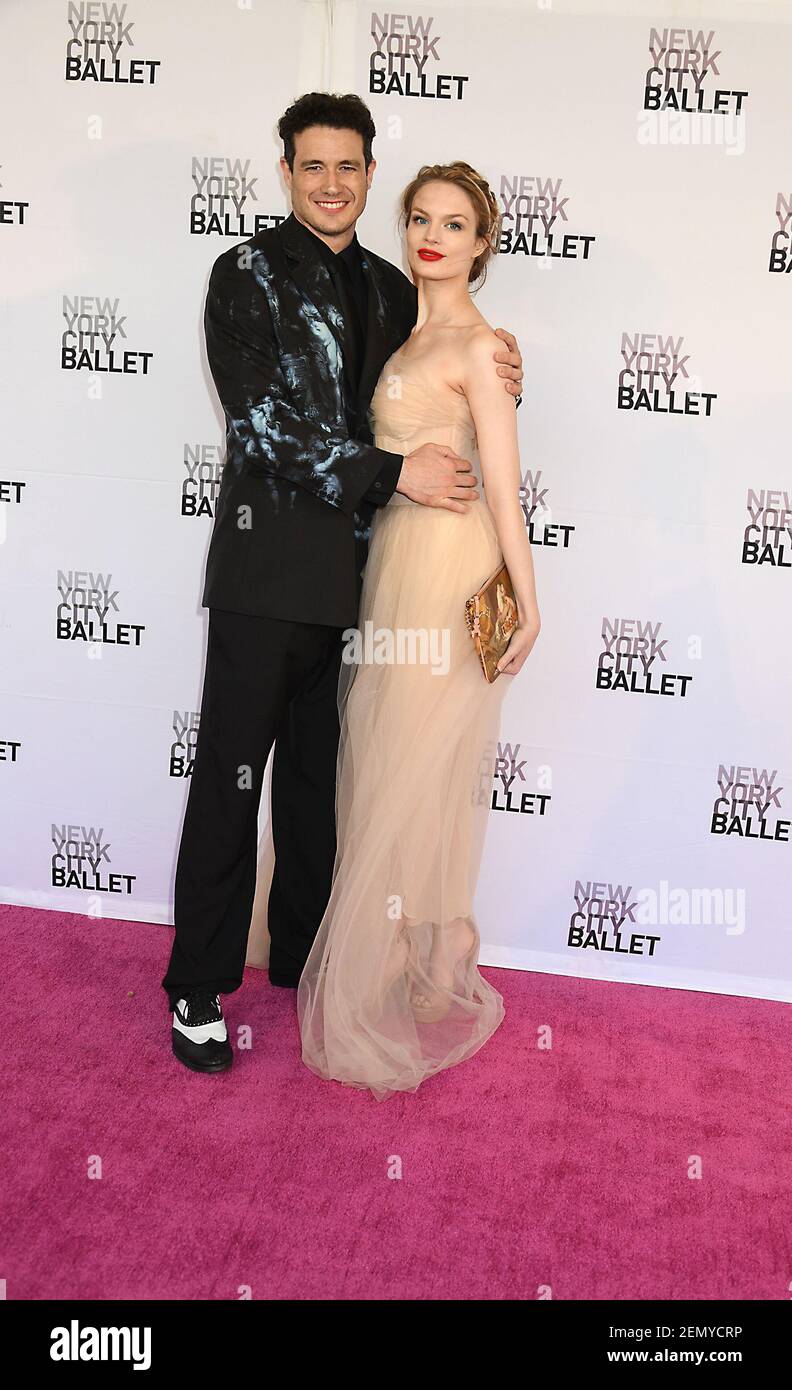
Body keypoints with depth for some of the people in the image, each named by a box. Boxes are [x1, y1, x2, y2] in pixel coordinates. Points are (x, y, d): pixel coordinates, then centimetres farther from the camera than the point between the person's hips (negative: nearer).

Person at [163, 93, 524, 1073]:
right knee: (231, 779, 1)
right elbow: (262, 424, -13)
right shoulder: (248, 273, -3)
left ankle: (300, 955, 31)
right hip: (270, 563, -5)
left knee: (316, 777, 15)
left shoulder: (391, 290, 15)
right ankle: (199, 983, 16)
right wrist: (393, 473, -16)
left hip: (354, 568, 6)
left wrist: (495, 388, 0)